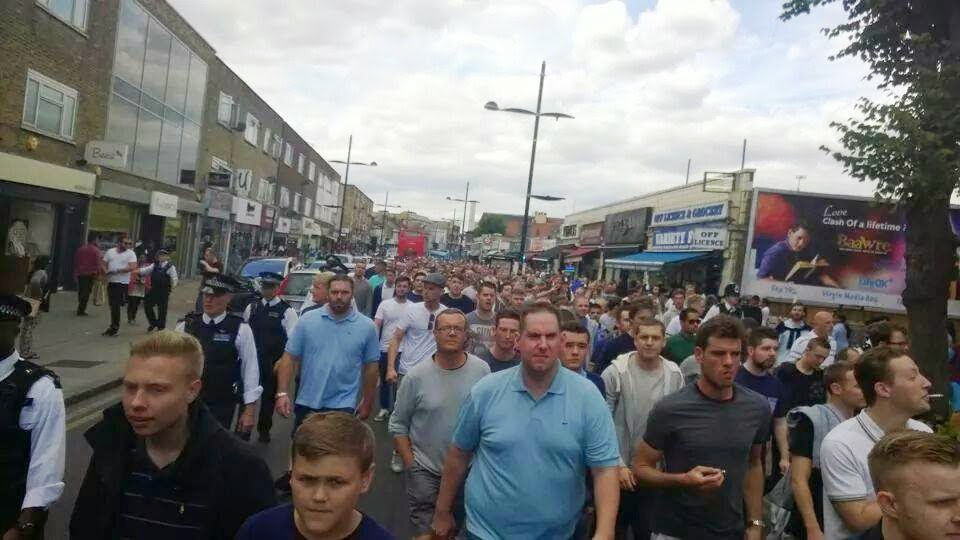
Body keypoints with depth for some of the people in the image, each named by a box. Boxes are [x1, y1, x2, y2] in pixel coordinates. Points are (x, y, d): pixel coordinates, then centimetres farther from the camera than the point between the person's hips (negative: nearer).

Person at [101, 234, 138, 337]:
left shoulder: (130, 253, -4)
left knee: (116, 305, -7)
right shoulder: (110, 251, 10)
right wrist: (106, 271, -9)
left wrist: (117, 270, -19)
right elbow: (104, 264, 12)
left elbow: (132, 267, -16)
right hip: (110, 281, 5)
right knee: (112, 305, 11)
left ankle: (114, 327, 3)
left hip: (122, 283, -5)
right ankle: (114, 326, 23)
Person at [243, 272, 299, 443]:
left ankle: (264, 430, 28)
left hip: (274, 363, -2)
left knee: (269, 396, 11)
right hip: (251, 359, 3)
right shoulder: (252, 307, 5)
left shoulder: (287, 311, -7)